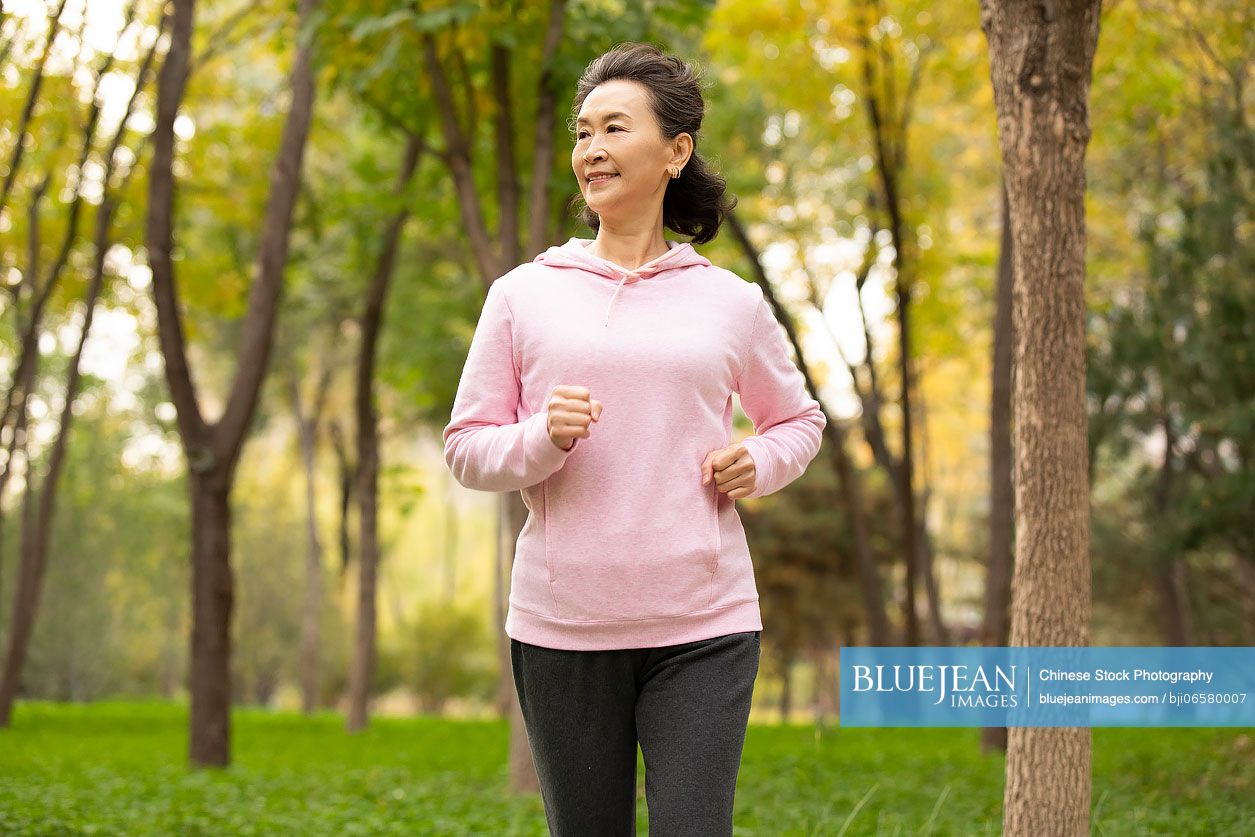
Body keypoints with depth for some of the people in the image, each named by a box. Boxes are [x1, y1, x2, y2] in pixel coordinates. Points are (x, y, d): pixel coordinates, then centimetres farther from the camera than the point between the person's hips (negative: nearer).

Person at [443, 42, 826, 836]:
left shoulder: (731, 303, 7)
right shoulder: (523, 295, 6)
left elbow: (800, 418, 23)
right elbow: (467, 447, 7)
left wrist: (758, 464, 1)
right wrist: (543, 438, -14)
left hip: (703, 627, -1)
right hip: (561, 624, 1)